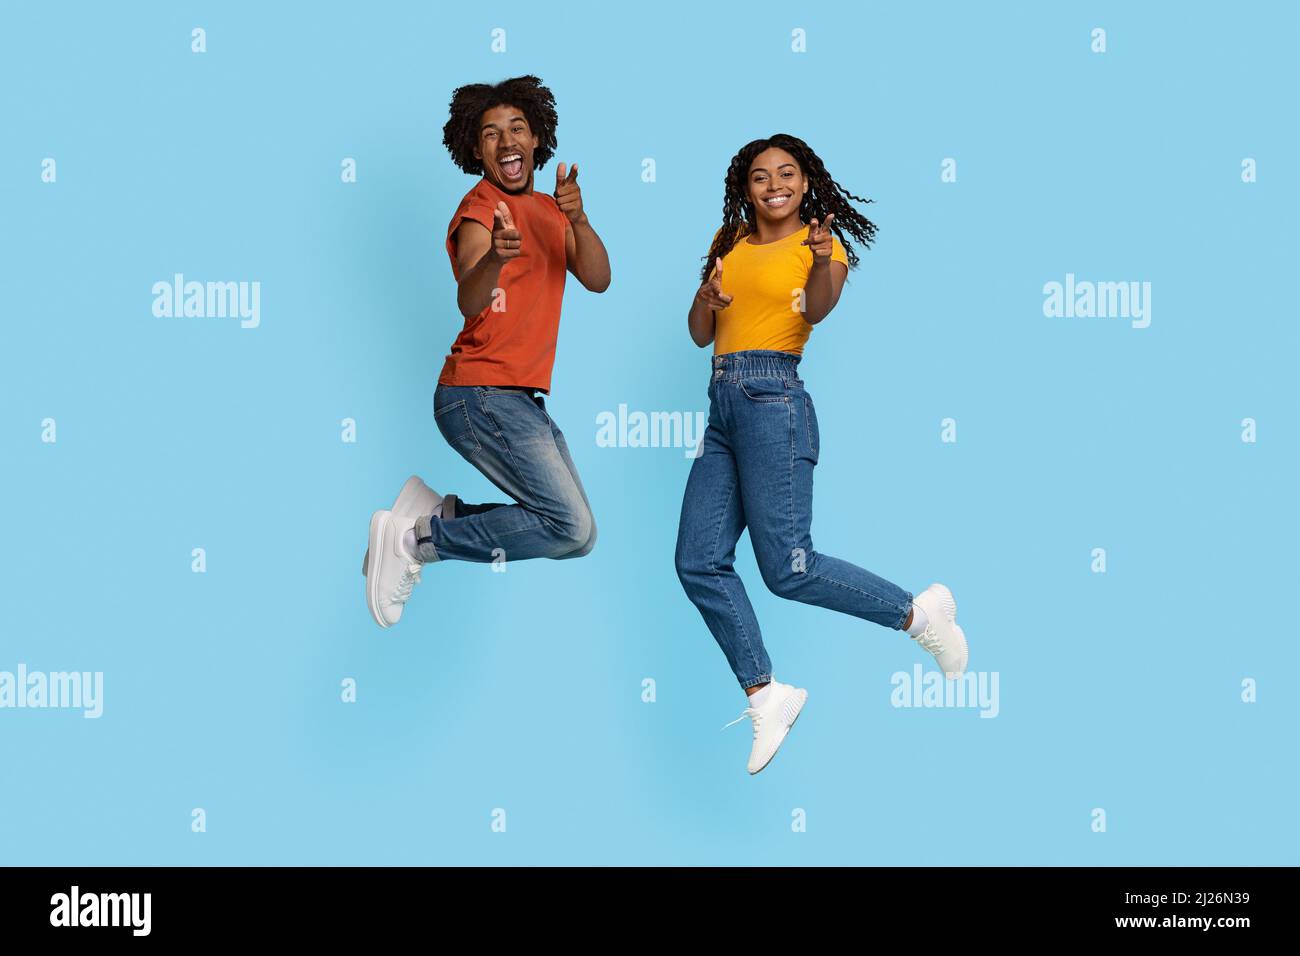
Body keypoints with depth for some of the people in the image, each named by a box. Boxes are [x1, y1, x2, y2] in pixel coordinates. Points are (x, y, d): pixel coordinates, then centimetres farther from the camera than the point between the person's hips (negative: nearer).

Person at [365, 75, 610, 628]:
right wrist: (493, 257, -51)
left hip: (525, 400, 9)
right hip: (482, 395, -8)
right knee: (572, 529, -18)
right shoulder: (481, 210, -10)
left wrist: (578, 219, -22)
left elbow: (598, 280, -3)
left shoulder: (549, 210, 14)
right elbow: (469, 300, -29)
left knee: (575, 531, 11)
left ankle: (440, 511, 12)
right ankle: (413, 538, -12)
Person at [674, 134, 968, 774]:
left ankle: (919, 613, 5)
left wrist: (823, 258, -40)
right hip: (722, 403, 7)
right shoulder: (730, 242, 18)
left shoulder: (821, 244, 1)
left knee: (787, 567, -13)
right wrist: (706, 297, -4)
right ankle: (765, 695, 7)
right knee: (698, 563, 0)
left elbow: (819, 307, -19)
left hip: (772, 399, -7)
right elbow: (699, 335, 18)